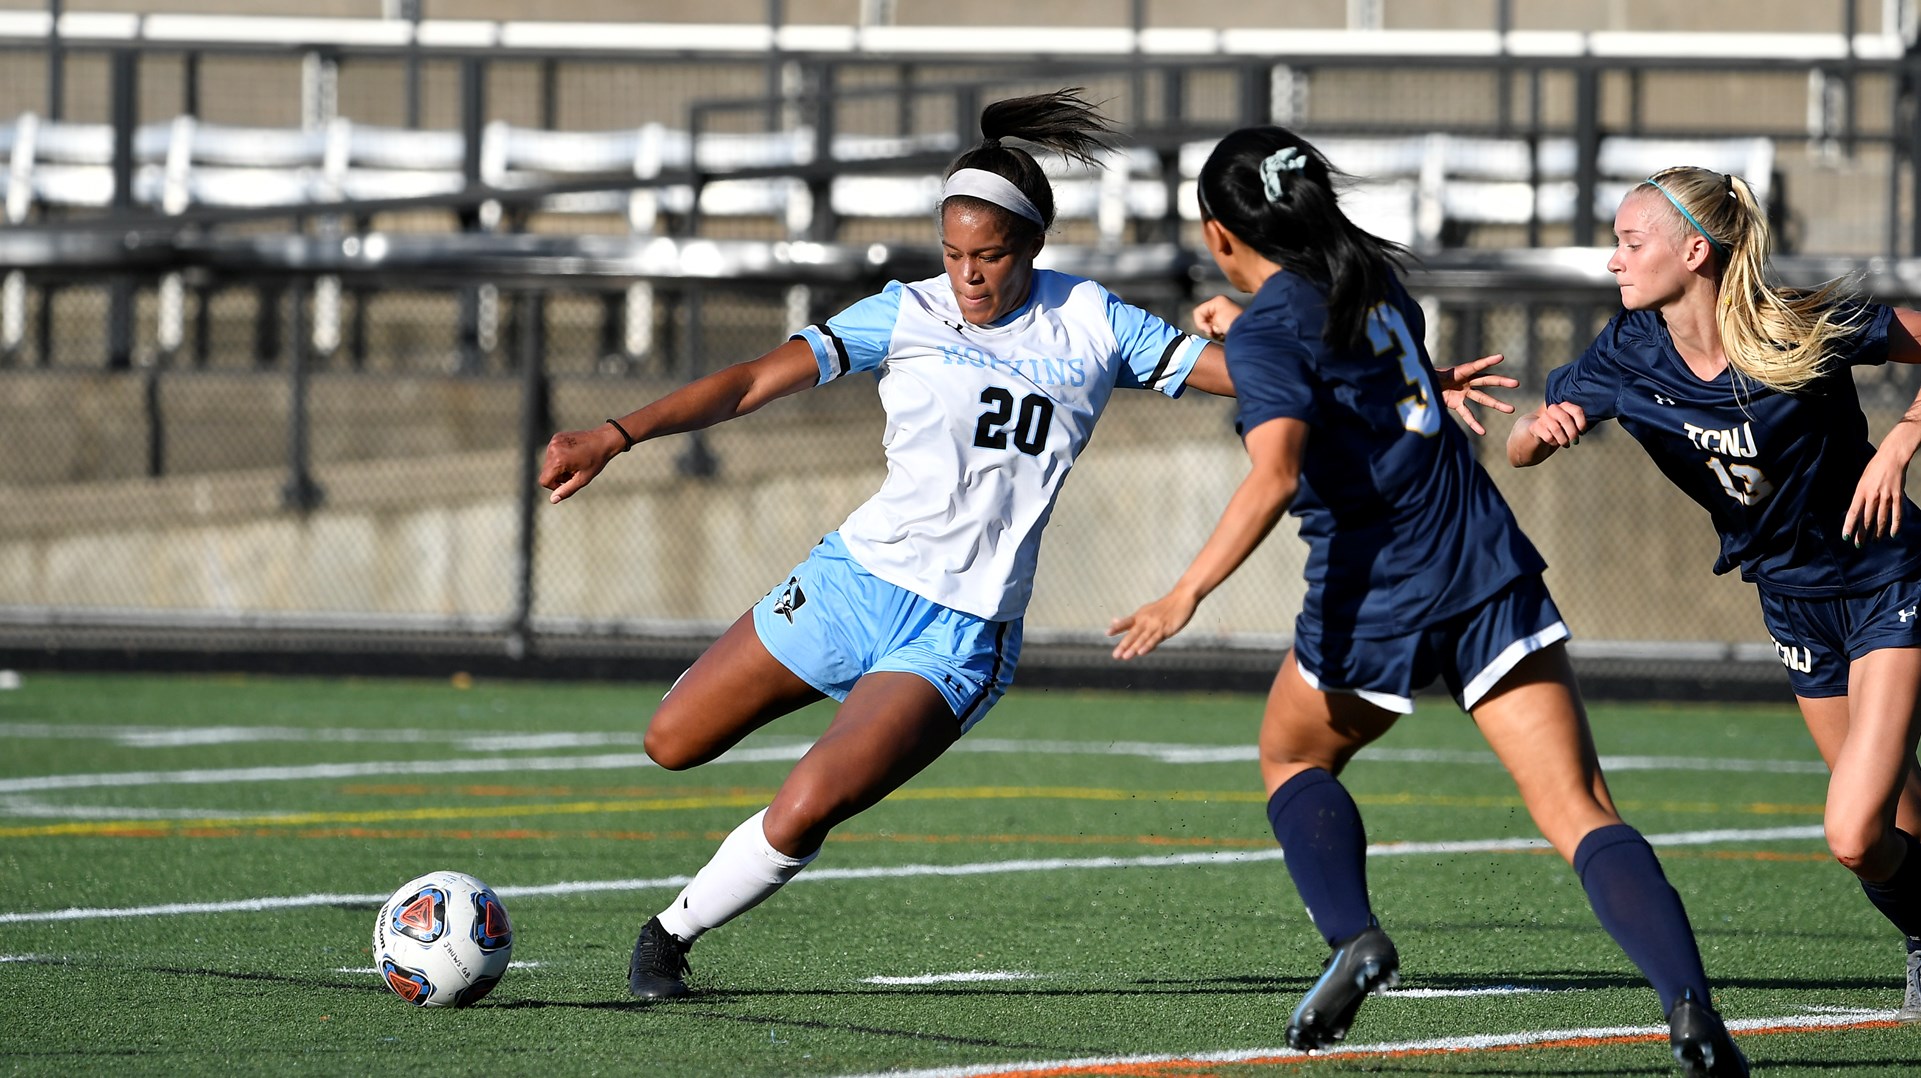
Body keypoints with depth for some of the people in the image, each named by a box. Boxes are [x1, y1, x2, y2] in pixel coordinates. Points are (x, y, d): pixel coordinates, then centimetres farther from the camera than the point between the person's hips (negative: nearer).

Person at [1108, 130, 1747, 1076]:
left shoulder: (1267, 330, -6)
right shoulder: (1375, 285, 14)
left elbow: (1276, 473, -22)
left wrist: (1187, 593, -22)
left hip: (1373, 592, -5)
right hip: (1488, 568, 5)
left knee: (1292, 756, 26)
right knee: (1579, 813, -5)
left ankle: (1352, 934, 1)